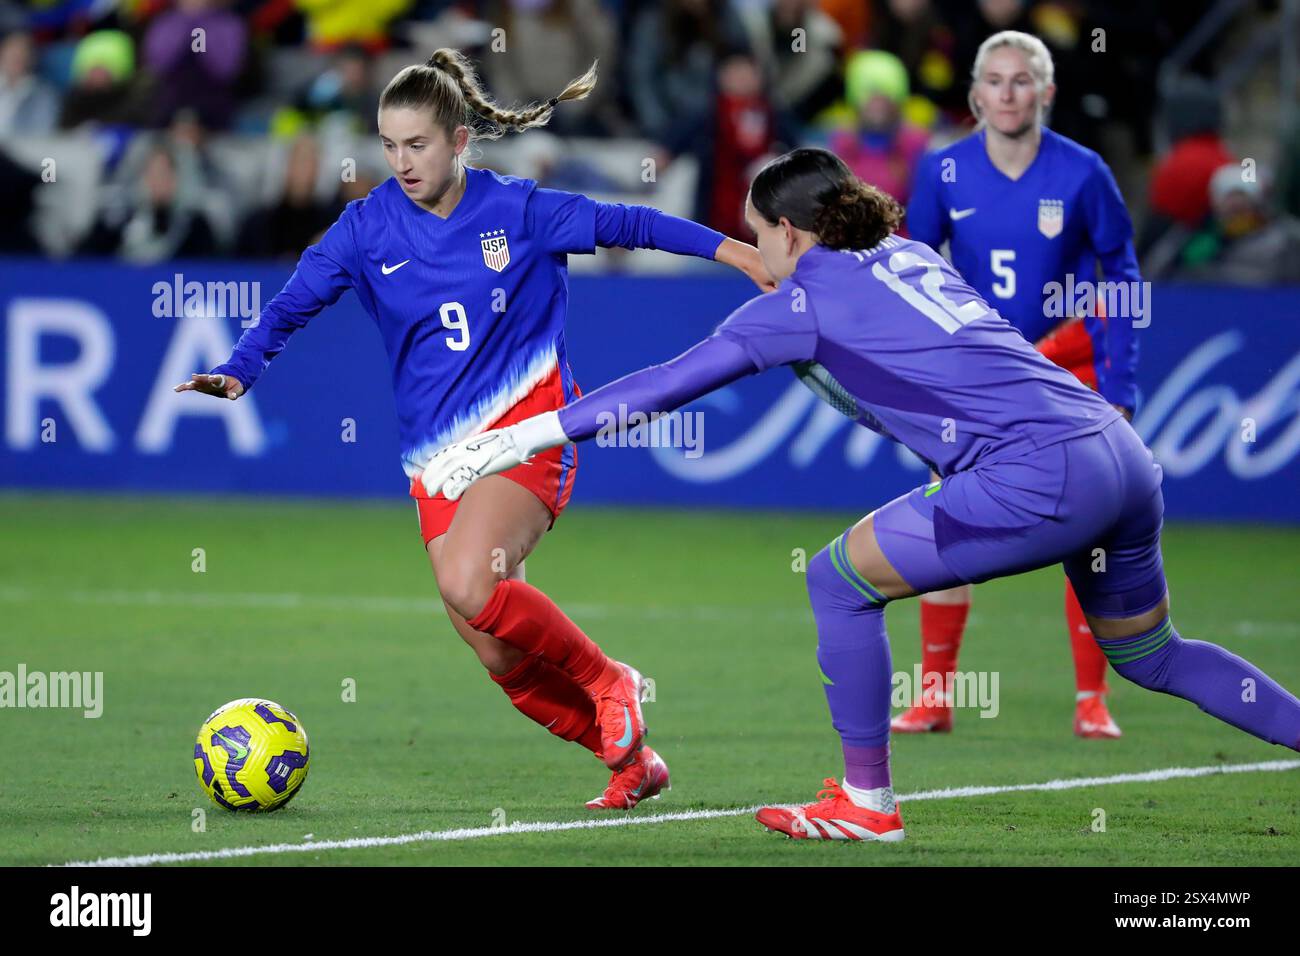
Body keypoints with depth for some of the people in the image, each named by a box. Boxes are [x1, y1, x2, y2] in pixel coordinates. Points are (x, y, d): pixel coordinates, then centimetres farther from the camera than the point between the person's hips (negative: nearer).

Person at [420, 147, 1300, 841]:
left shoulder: (807, 298, 2)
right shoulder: (907, 256, 22)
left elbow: (671, 383, 1)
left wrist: (527, 436, 4)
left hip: (1040, 479, -8)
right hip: (1124, 458, 8)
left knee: (840, 579, 6)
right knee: (1153, 658, 24)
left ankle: (866, 803, 13)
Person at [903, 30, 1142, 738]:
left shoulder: (1082, 173, -11)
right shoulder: (944, 172, -8)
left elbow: (1120, 275, -2)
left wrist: (1119, 384, -6)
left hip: (1068, 367, -1)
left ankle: (1091, 702, 5)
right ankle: (934, 697, 4)